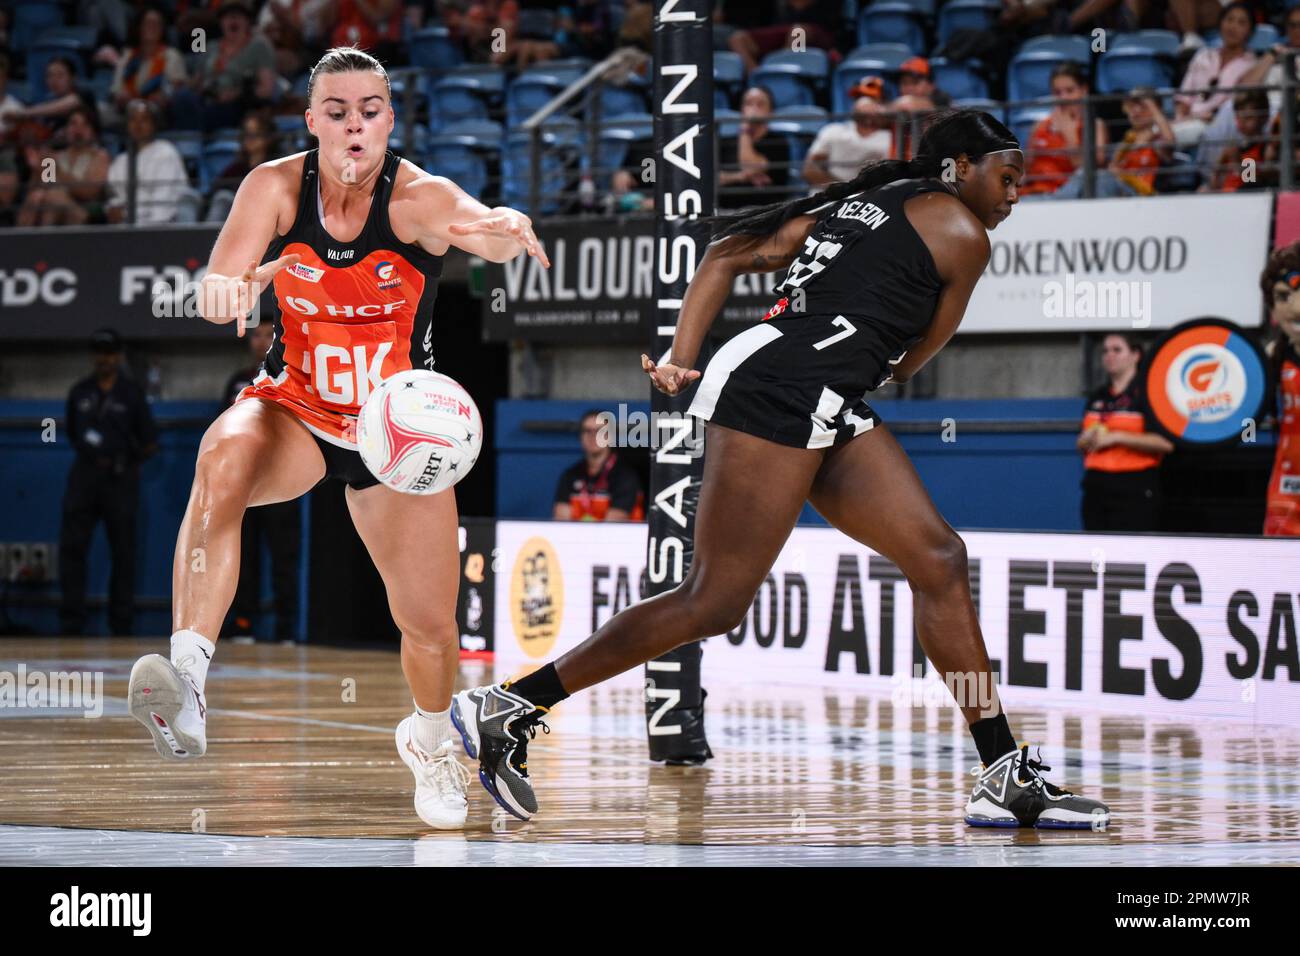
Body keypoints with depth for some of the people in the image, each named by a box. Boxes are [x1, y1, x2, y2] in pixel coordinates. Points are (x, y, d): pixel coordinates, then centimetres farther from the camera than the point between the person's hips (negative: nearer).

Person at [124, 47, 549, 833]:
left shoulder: (418, 196, -19)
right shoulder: (276, 186, -12)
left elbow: (483, 228, -40)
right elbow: (220, 285, -23)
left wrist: (507, 231, -65)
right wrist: (227, 287, -48)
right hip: (294, 406, 0)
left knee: (430, 625, 0)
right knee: (223, 458, -37)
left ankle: (430, 737, 37)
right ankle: (188, 673, -46)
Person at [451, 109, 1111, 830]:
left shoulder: (859, 201, 26)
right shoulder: (961, 232, 3)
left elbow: (728, 254, 17)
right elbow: (913, 360, 11)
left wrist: (679, 360, 9)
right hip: (782, 387, -10)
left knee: (939, 561, 5)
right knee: (714, 602, -11)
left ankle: (1007, 779, 3)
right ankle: (504, 708, -6)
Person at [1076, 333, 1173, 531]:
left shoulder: (1146, 393, -5)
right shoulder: (1097, 397, 17)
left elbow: (1165, 442, -16)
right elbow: (1081, 445, 24)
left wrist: (1116, 437, -16)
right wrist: (1086, 440, -2)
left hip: (1134, 491, -7)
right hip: (1097, 489, 7)